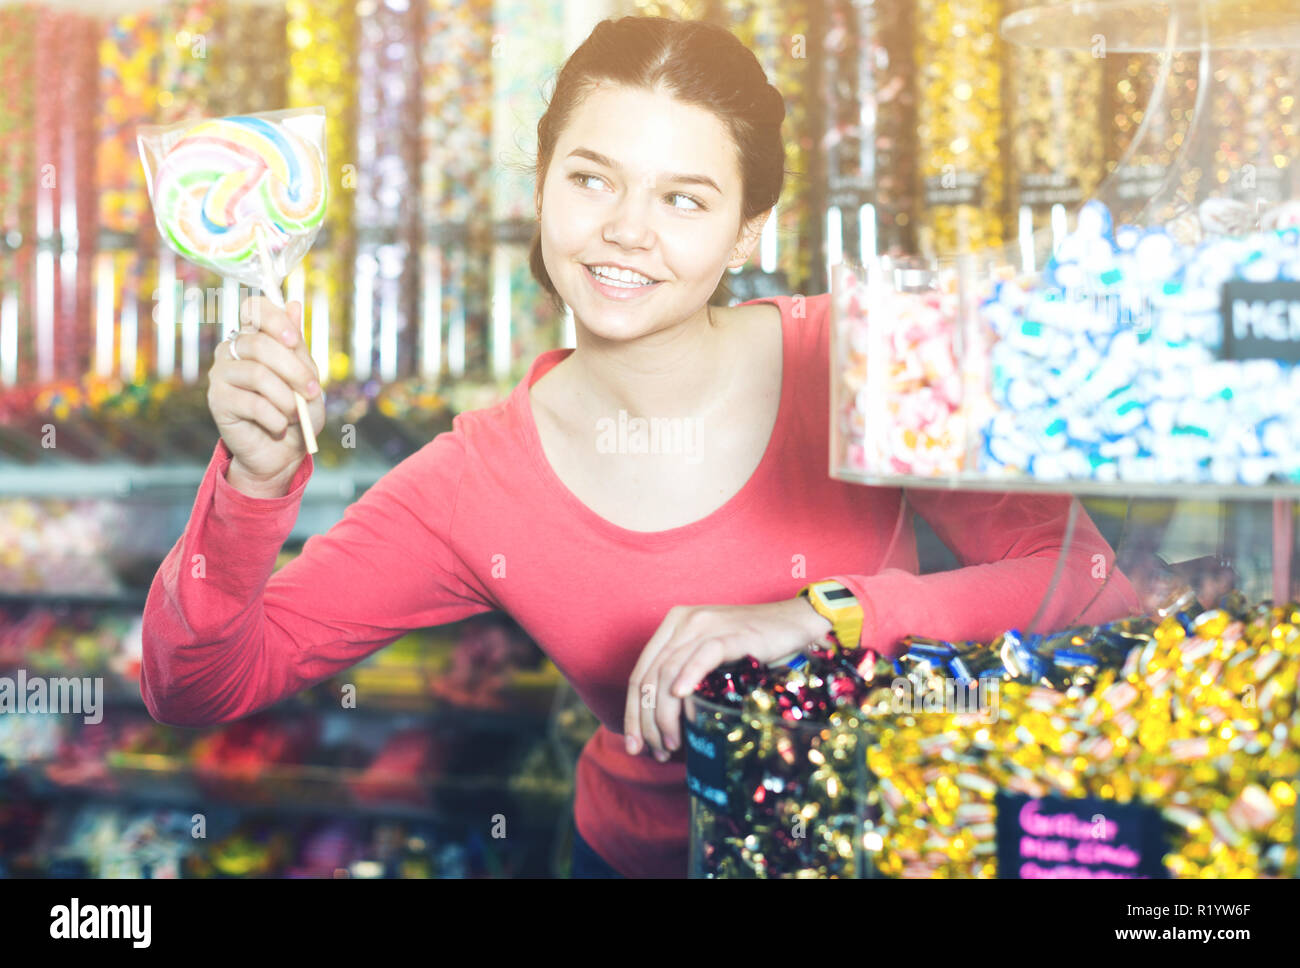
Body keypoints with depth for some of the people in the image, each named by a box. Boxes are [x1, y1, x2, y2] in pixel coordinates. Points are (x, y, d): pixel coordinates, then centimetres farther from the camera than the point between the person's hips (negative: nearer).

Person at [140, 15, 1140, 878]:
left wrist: (821, 615, -29)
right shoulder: (478, 485, -10)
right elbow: (199, 687, -8)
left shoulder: (850, 361, -13)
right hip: (644, 856, 1)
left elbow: (1092, 581, -17)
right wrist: (257, 485, -26)